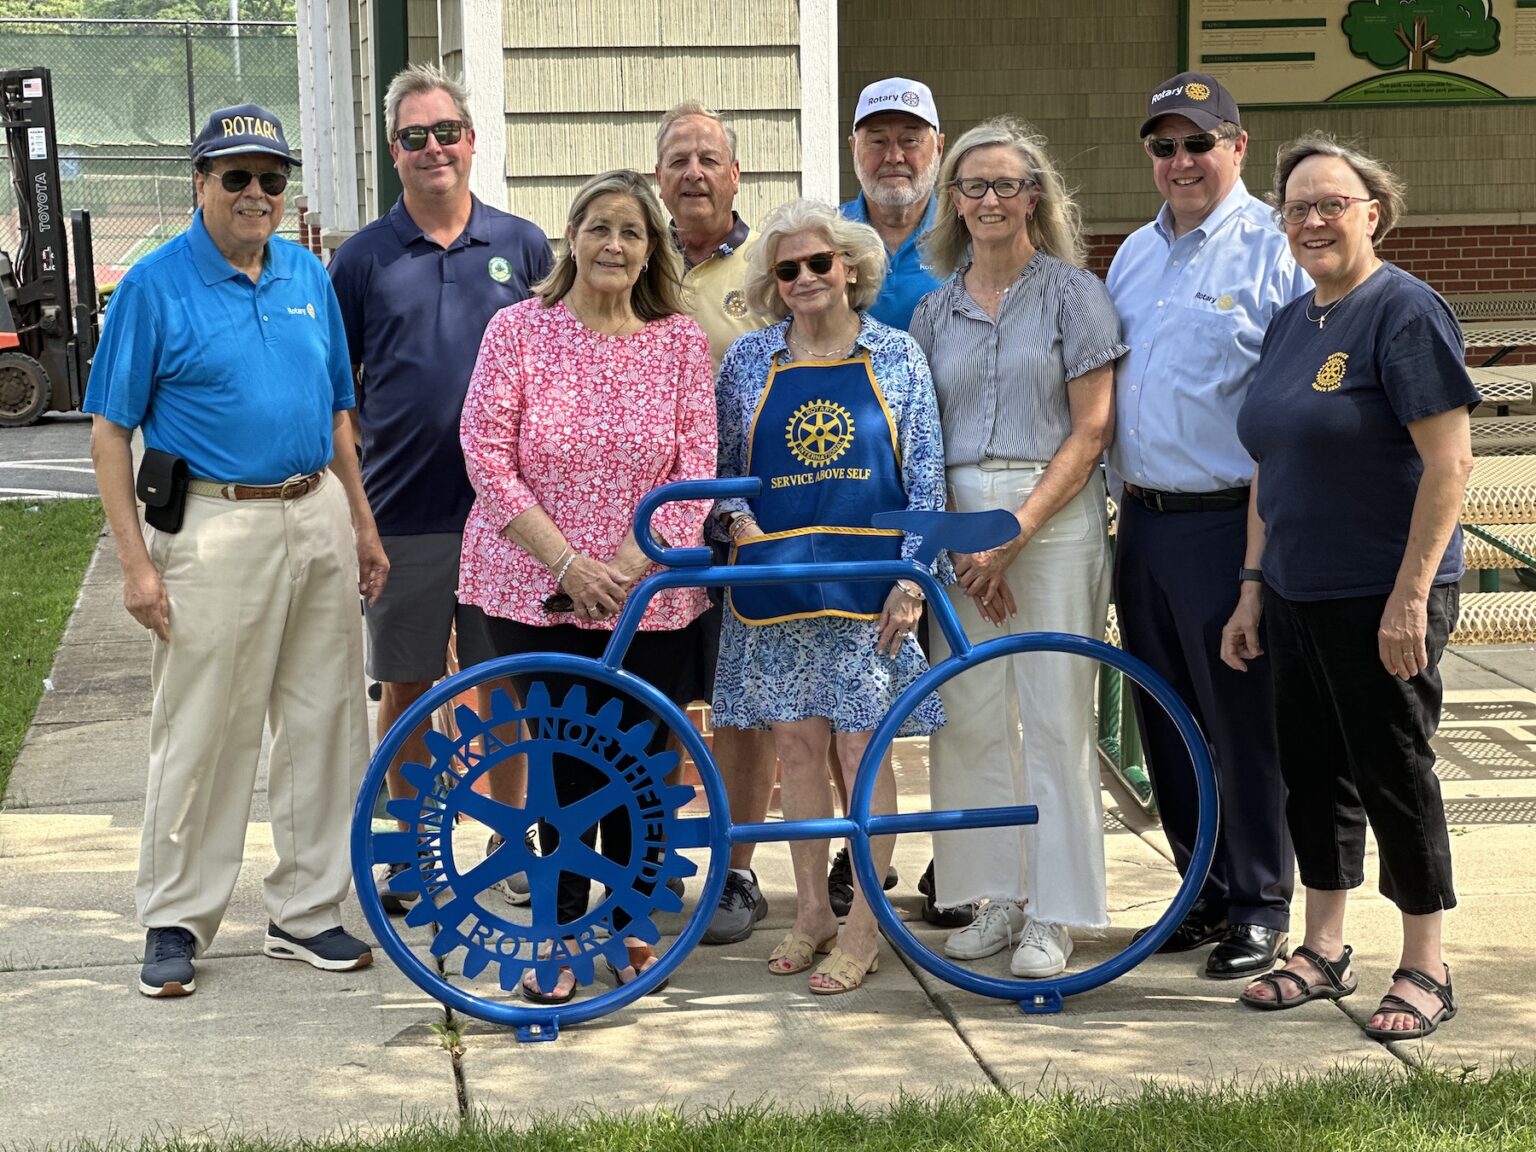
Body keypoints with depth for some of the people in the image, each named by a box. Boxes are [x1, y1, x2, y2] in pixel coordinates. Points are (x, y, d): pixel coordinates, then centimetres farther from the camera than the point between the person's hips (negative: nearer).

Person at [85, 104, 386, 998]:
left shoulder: (309, 275, 10)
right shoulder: (156, 284, -5)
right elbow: (111, 432, -6)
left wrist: (363, 524, 13)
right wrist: (136, 561, -12)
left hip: (320, 522, 5)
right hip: (215, 529, -5)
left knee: (326, 725, 9)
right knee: (202, 733, 0)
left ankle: (307, 912, 21)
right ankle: (176, 922, 14)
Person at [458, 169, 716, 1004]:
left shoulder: (680, 342, 4)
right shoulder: (518, 330, -1)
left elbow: (695, 465, -1)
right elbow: (487, 455, -7)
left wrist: (630, 564, -13)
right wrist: (569, 563, -14)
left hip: (650, 595, 2)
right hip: (535, 589, -1)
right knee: (564, 760, -1)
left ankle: (630, 921, 24)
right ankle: (561, 928, 15)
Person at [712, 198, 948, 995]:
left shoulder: (897, 356, 3)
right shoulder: (749, 359, 8)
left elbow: (925, 478, 2)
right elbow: (722, 464, 14)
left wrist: (913, 579, -6)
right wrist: (739, 521, -7)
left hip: (867, 578, -2)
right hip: (775, 575, 2)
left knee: (862, 747, -3)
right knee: (795, 743, 5)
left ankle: (863, 927, 5)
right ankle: (811, 911, 17)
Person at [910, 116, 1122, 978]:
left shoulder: (1074, 292, 0)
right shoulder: (937, 309, 13)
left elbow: (1091, 430, -5)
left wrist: (1016, 530, -13)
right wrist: (959, 543, -4)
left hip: (1056, 514, -4)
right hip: (960, 520, 4)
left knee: (1055, 716, -3)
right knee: (967, 712, 3)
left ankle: (1055, 914, 4)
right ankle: (998, 897, 14)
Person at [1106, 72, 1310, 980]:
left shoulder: (1276, 249, -6)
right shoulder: (1134, 255, 15)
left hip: (1231, 522, -7)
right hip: (1144, 521, 7)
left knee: (1247, 724, -1)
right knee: (1167, 722, 13)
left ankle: (1263, 907, 10)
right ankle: (1205, 892, 26)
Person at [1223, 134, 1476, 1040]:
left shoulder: (1405, 312, -12)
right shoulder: (1292, 322, 12)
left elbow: (1449, 463, -18)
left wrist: (1410, 597, -21)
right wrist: (1254, 585, 12)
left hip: (1384, 598, -7)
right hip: (1300, 596, 8)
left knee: (1393, 771, 0)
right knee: (1313, 770, 13)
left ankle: (1427, 968, 13)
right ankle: (1325, 951, 25)